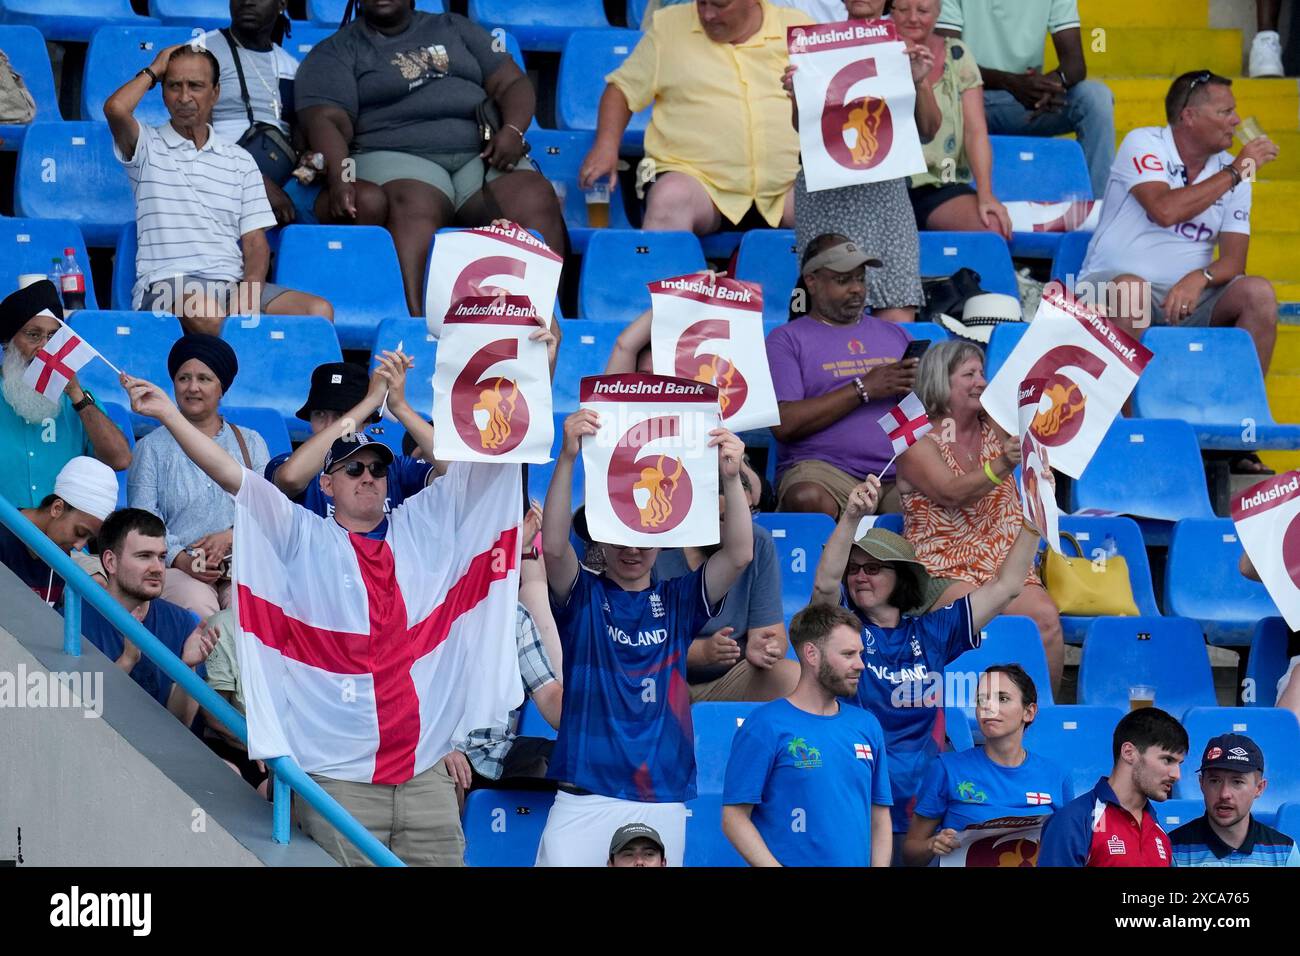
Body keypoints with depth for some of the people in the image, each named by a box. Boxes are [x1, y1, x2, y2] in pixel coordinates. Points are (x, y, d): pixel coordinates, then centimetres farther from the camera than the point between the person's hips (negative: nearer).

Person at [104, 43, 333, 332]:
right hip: (166, 284, -4)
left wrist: (247, 299, -8)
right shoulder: (148, 147, 11)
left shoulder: (241, 161, 20)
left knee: (319, 311, -21)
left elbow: (255, 243, 13)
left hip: (234, 284, 4)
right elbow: (115, 109, -13)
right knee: (206, 314, -40)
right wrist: (154, 70, 7)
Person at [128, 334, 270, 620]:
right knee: (198, 607, -34)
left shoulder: (251, 443, 19)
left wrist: (230, 537, -12)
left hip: (243, 566, 1)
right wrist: (180, 559, -16)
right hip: (176, 568, -1)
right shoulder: (152, 447, 13)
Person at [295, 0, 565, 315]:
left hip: (482, 157, 3)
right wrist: (340, 178, -23)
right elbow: (327, 121, -3)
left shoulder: (455, 29, 24)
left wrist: (512, 131, -4)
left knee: (536, 202, -27)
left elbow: (513, 83, 19)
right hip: (395, 158, -3)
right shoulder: (336, 53, 13)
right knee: (414, 209, -38)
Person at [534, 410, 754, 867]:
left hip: (664, 802, 2)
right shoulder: (583, 596, 6)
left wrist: (731, 477, -17)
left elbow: (738, 555, -2)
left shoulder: (677, 601, 11)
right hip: (586, 797, -2)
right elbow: (553, 545, -13)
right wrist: (567, 458, -24)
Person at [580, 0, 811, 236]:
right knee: (670, 197, -35)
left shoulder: (797, 26, 10)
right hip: (696, 178, -1)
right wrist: (606, 145, -4)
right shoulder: (669, 26, 9)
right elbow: (623, 88, 12)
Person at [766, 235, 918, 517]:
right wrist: (863, 390, -8)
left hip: (901, 472, 3)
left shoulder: (894, 335, 24)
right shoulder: (786, 340, 9)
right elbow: (783, 424, -6)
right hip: (823, 468, -3)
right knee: (809, 500, -39)